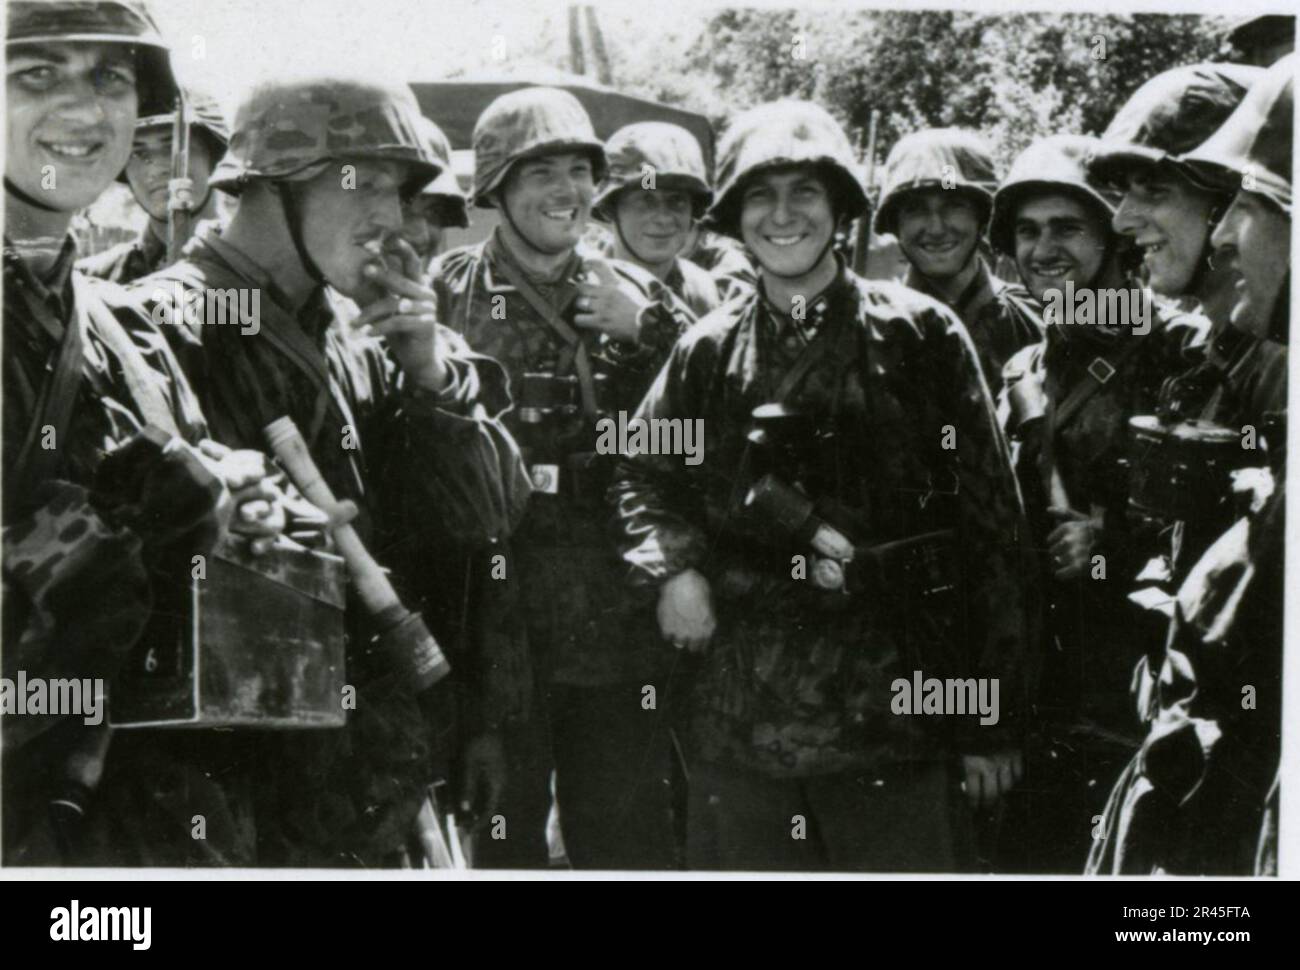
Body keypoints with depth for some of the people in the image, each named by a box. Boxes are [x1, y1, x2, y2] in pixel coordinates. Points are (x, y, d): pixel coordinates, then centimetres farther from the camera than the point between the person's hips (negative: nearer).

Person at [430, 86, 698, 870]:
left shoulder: (634, 297, 10)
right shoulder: (446, 293, 2)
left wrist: (651, 329, -7)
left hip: (619, 632, 3)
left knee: (630, 839, 10)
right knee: (500, 842, 9)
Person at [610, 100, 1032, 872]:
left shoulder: (922, 336, -1)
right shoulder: (708, 353, 9)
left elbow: (992, 532, -1)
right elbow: (643, 474, 22)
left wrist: (991, 723, -3)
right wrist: (669, 568, -1)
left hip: (892, 717, -3)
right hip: (741, 719, 3)